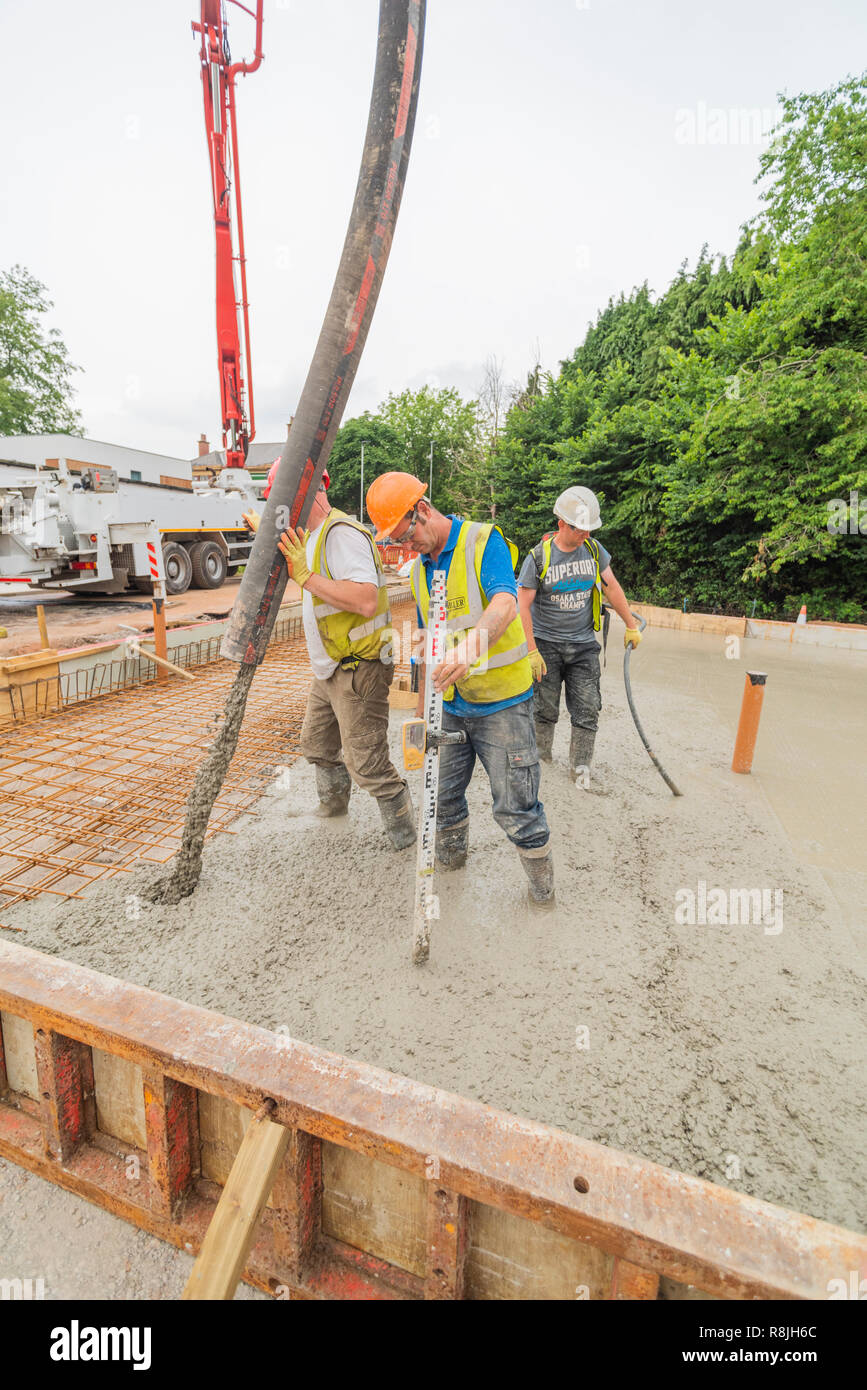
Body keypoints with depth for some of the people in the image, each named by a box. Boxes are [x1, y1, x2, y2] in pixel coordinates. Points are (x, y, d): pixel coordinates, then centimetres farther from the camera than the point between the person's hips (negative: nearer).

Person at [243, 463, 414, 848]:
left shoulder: (342, 533, -21)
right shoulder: (314, 535, 12)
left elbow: (365, 600, -35)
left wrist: (306, 576, -31)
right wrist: (264, 530, 44)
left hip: (358, 670, -11)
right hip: (330, 671, 11)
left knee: (366, 764, -5)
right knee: (317, 745, 25)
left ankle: (405, 837, 15)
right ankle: (333, 806, 49)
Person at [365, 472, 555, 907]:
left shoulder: (484, 541, -11)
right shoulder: (420, 567, 10)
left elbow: (505, 602, -30)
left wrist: (473, 643, -51)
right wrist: (423, 708, 17)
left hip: (501, 702, -6)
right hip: (450, 706, 7)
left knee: (514, 807, 1)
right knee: (442, 796, 17)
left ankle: (543, 885, 24)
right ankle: (450, 856, 44)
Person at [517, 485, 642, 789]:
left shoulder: (593, 549, 2)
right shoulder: (539, 556, -10)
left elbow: (612, 588, 12)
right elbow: (523, 605, -11)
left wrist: (631, 625, 13)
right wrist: (531, 651, -15)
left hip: (583, 645, 3)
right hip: (546, 645, -3)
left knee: (587, 710, 1)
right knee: (545, 710, 4)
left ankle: (580, 769, 13)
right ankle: (541, 758, 25)